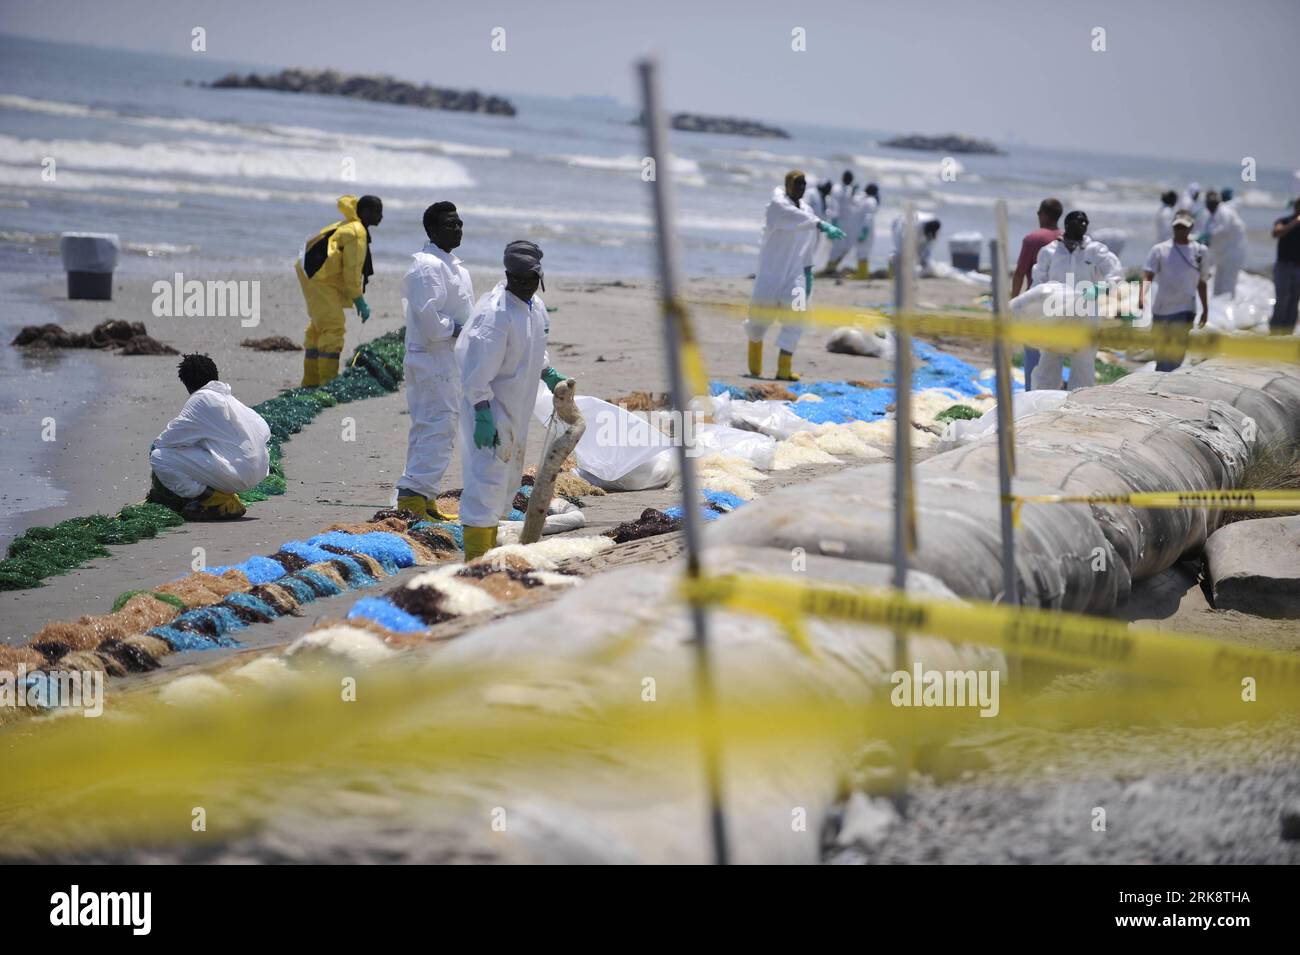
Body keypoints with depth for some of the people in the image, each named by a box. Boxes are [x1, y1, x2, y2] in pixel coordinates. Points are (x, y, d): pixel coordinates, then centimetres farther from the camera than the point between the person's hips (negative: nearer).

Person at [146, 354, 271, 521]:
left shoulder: (201, 399, -5)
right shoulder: (230, 399, 18)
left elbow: (171, 437, -6)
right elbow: (264, 431, 21)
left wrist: (156, 445, 16)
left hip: (235, 473, -9)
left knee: (159, 458, -10)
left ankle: (219, 501, -10)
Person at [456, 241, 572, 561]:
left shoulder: (537, 307, 6)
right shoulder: (494, 313, -22)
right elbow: (479, 370, -24)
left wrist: (549, 374, 15)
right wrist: (483, 417, -27)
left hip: (516, 411, 10)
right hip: (490, 408, -10)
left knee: (508, 480, 18)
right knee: (488, 478, -13)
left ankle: (489, 550, 31)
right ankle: (476, 558, -10)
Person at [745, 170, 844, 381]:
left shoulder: (807, 209, 10)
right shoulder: (778, 204, -10)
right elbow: (795, 218, -31)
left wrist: (808, 271, 13)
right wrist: (822, 225, -44)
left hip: (795, 271, 5)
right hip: (771, 270, -5)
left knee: (795, 316, -12)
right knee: (761, 315, 2)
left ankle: (784, 368, -11)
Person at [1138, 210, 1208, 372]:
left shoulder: (1200, 252, 3)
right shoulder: (1160, 249, 0)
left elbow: (1201, 282, 14)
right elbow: (1147, 276, -8)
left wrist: (1205, 309, 18)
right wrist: (1142, 295, -27)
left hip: (1184, 310, -1)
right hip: (1160, 309, 1)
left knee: (1176, 354, -14)